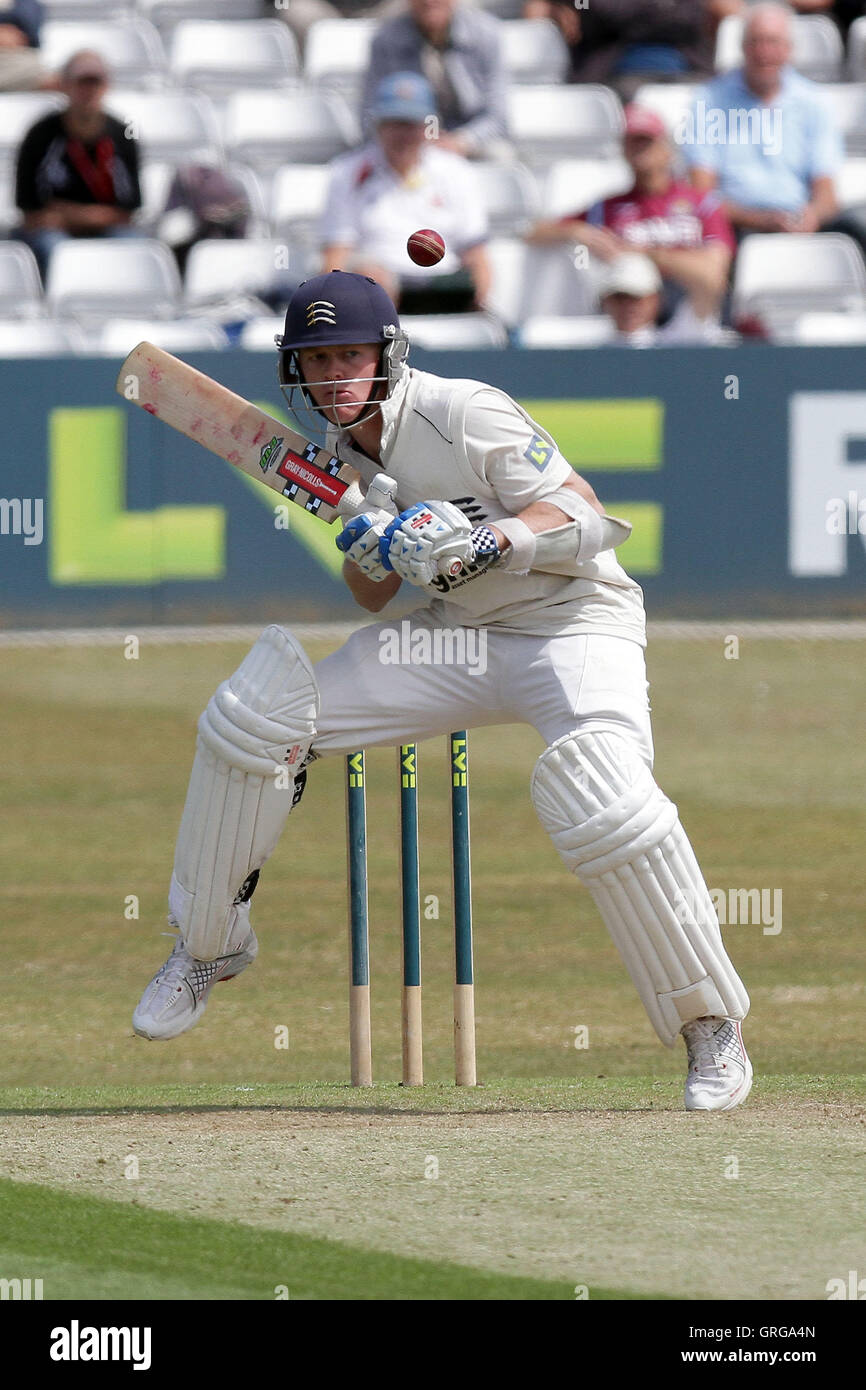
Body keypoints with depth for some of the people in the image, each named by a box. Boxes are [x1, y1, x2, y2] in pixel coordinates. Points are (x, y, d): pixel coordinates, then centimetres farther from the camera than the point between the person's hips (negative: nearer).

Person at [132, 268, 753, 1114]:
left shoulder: (466, 416, -18)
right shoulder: (338, 448, 4)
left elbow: (583, 521, -20)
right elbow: (373, 599, 9)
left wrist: (489, 540, -36)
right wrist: (370, 557, -14)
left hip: (573, 624, -7)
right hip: (455, 634, 7)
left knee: (598, 794, -35)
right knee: (256, 710, -7)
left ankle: (711, 1028, -19)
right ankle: (208, 945, 10)